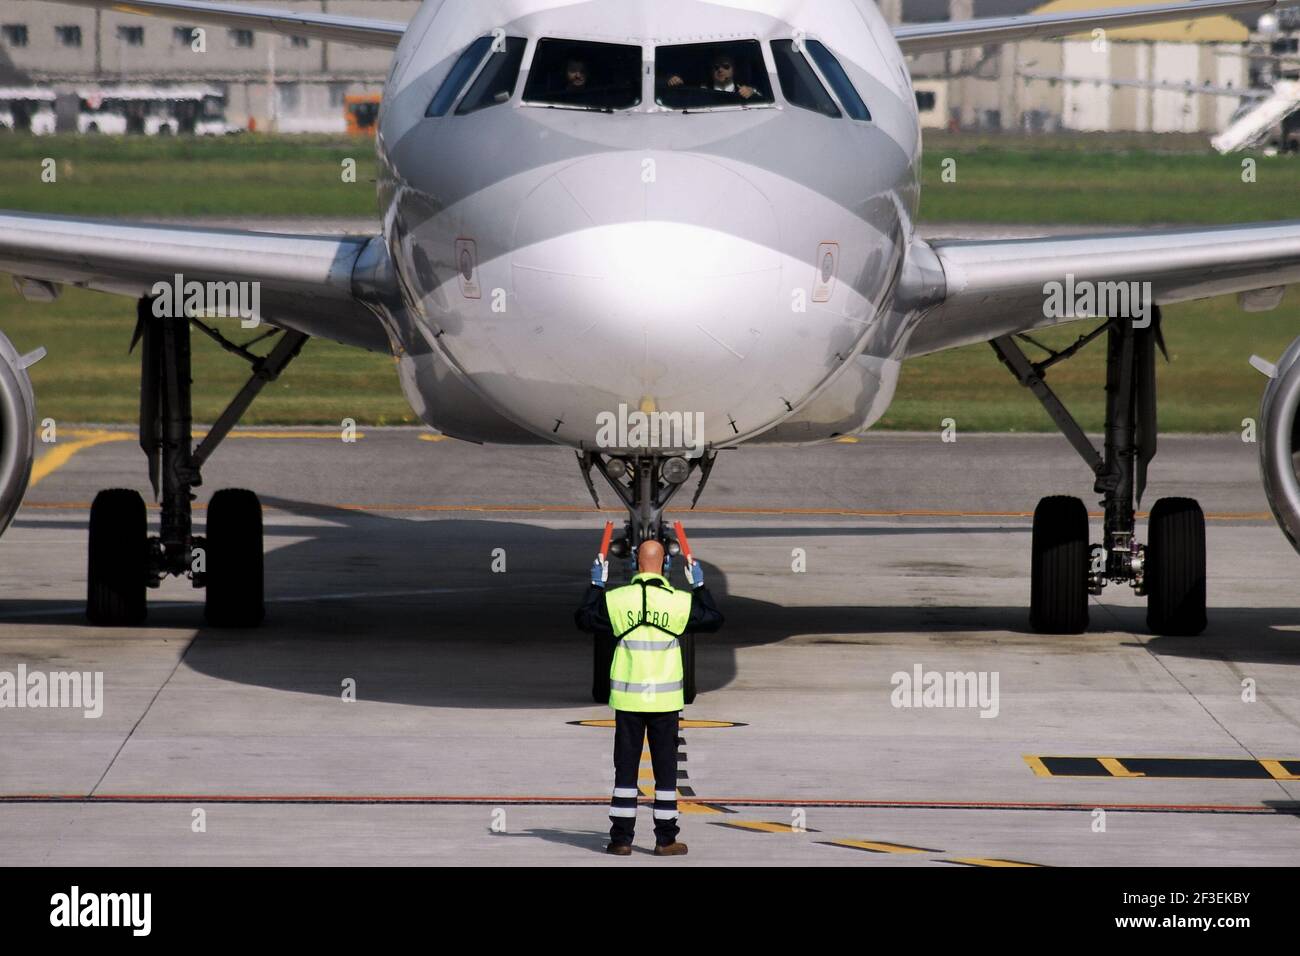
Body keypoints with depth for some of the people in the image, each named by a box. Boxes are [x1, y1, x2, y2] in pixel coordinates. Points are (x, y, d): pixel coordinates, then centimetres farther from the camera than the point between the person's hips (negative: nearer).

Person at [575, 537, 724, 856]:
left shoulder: (616, 599, -6)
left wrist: (596, 585, 19)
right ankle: (665, 839, 6)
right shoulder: (679, 602, -6)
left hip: (628, 698, 1)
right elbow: (713, 620, 9)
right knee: (665, 768, 6)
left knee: (625, 768, 7)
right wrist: (699, 586, 20)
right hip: (666, 699, -1)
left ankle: (621, 839, 6)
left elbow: (584, 619, 8)